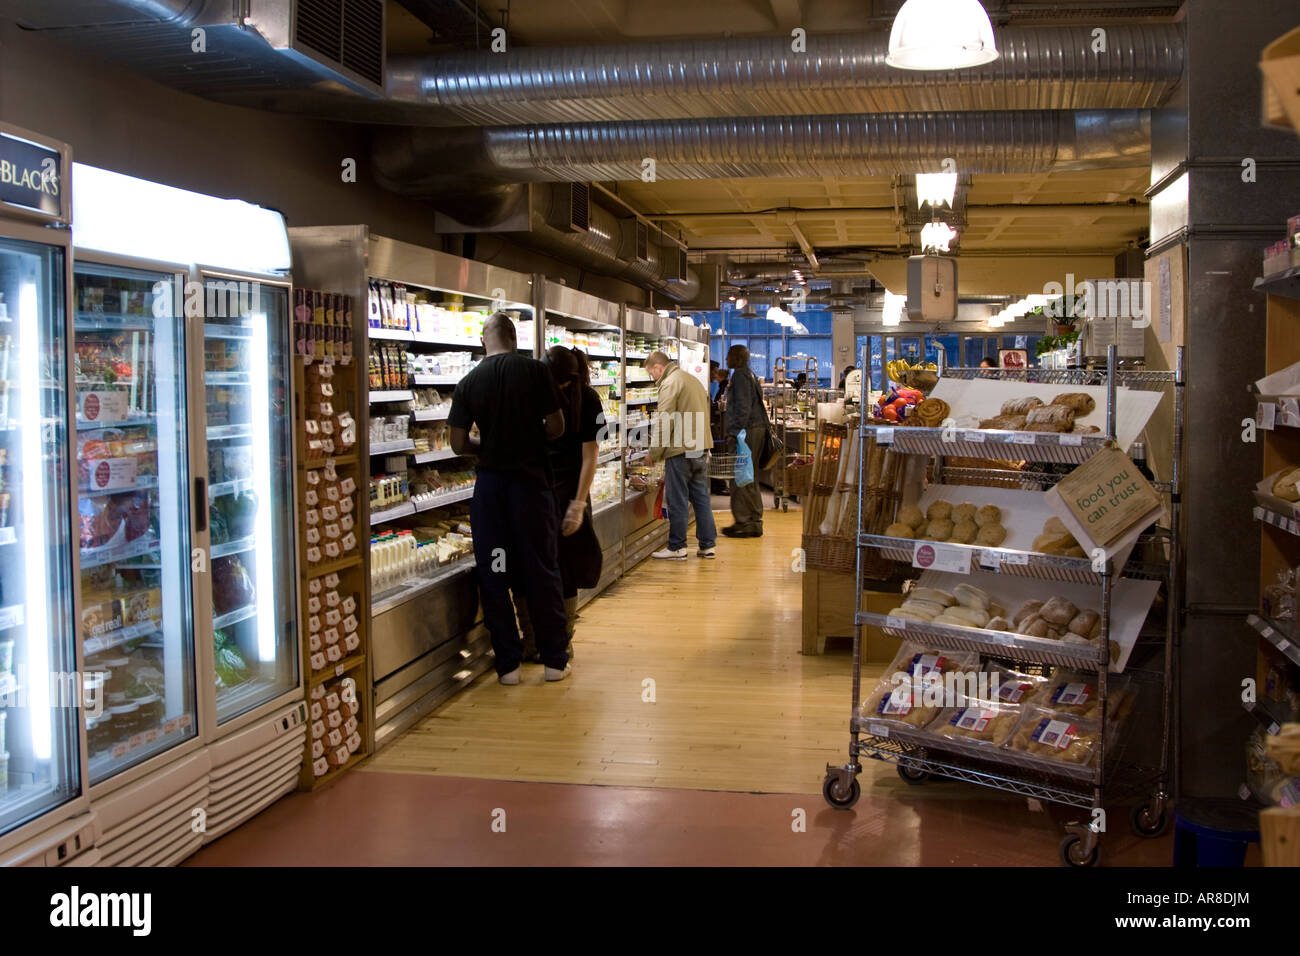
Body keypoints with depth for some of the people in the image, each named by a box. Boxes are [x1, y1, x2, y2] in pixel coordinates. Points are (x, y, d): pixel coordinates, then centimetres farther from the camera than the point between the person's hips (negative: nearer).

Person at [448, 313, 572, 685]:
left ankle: (508, 664, 11)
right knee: (542, 571, 8)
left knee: (494, 575, 8)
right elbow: (556, 427, -4)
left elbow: (459, 444, 1)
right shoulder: (534, 371, -6)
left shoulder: (468, 383, 0)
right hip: (530, 480, -1)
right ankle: (555, 660, 15)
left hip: (489, 483, 1)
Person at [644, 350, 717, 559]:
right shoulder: (694, 380, 19)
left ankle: (677, 547, 5)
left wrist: (654, 454, -9)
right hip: (701, 448, 9)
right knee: (701, 497, 12)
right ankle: (708, 545, 14)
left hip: (680, 450, -9)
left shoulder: (670, 383, -11)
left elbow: (664, 421, -16)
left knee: (677, 501, -1)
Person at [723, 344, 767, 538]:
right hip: (757, 429, 10)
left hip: (746, 431, -10)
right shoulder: (750, 375, 19)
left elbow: (743, 407, -20)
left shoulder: (740, 375, -11)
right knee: (750, 479, 13)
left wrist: (734, 433, -21)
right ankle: (754, 522, 17)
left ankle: (742, 522, -6)